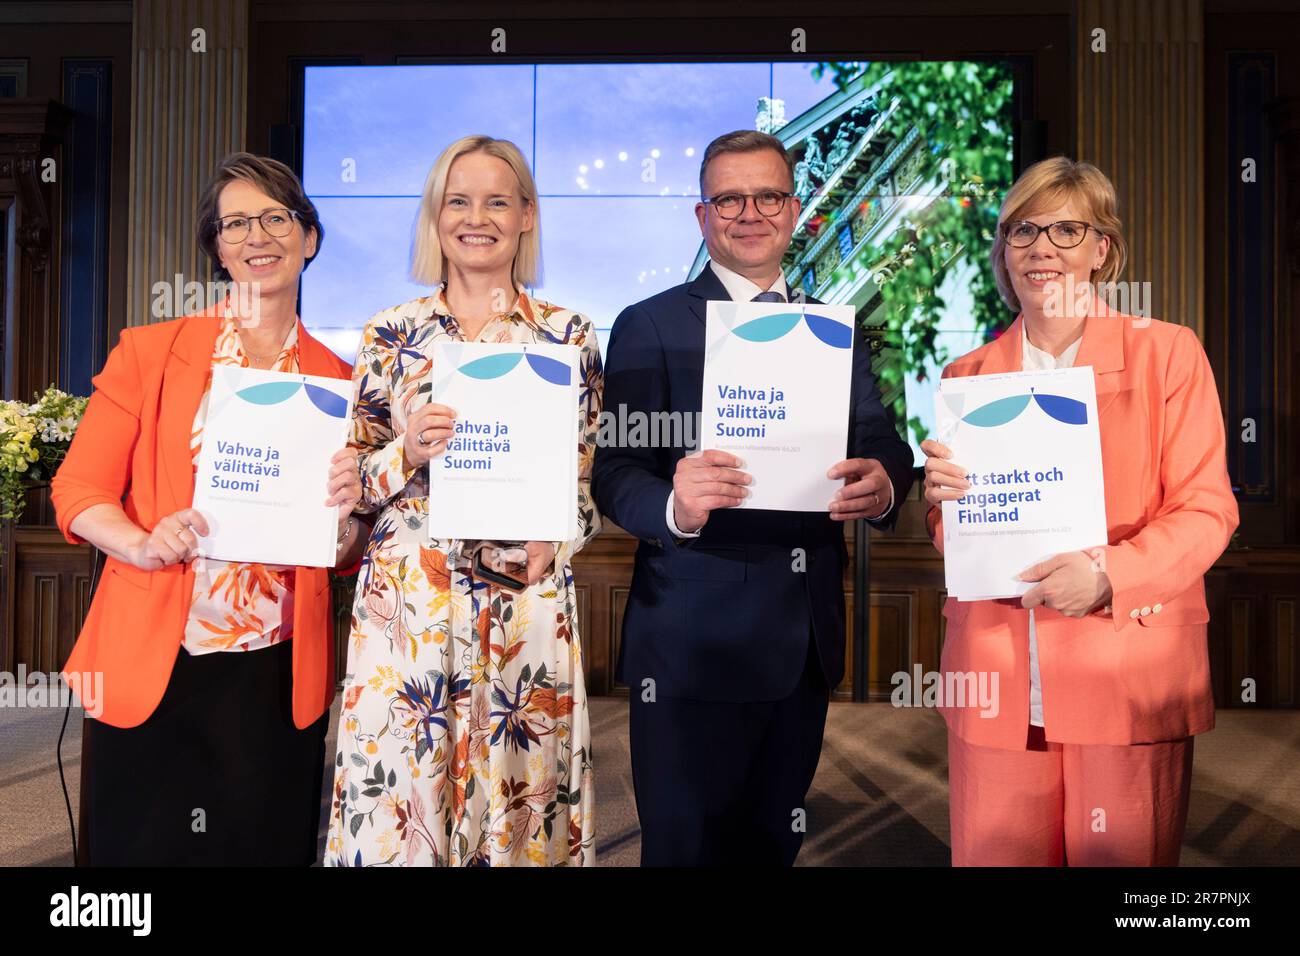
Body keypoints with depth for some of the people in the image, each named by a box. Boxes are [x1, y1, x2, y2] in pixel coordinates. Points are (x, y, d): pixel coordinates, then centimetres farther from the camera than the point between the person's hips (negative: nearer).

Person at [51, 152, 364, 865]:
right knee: (140, 846, 8)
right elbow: (78, 488, 0)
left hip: (279, 676, 2)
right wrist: (141, 543, -20)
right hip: (150, 667, -1)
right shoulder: (149, 352, 2)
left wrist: (343, 516, -12)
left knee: (265, 846, 12)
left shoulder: (336, 380, 6)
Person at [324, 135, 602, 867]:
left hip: (526, 601, 0)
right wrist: (408, 452, -12)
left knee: (518, 799, 6)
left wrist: (555, 537, -10)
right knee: (398, 797, 5)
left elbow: (596, 475, 7)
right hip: (405, 600, 1)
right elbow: (355, 478, 7)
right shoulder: (391, 334, 7)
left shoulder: (569, 335, 5)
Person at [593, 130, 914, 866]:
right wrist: (674, 506, -31)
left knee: (776, 843, 17)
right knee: (687, 848, 5)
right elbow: (614, 473, -9)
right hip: (694, 645, -4)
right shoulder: (650, 327, -1)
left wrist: (883, 483, -19)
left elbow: (883, 446, 6)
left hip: (807, 643, 5)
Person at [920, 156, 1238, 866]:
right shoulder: (968, 375, 11)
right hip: (997, 682, 2)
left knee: (1124, 859, 4)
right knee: (996, 856, 6)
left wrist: (1107, 575, -19)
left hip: (1129, 676, -2)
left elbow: (1205, 511, -2)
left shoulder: (1167, 353, 3)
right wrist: (945, 498, -10)